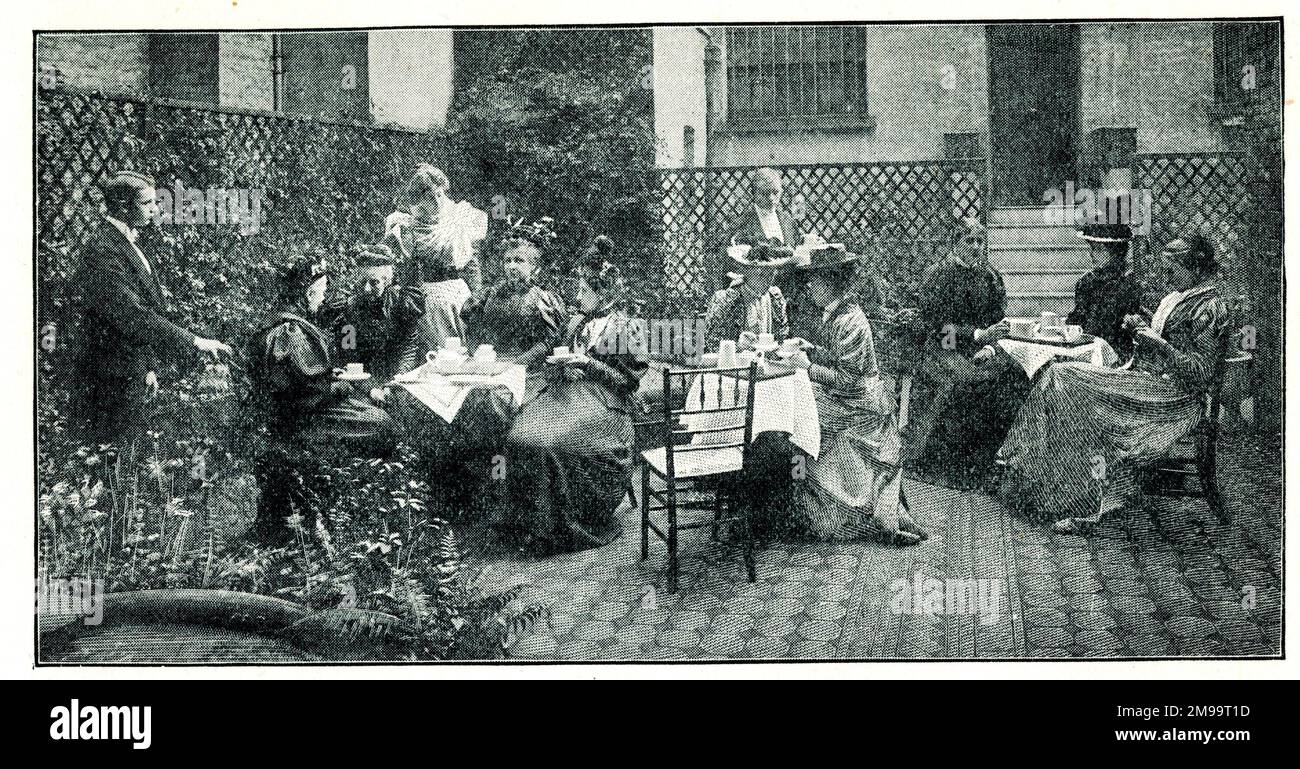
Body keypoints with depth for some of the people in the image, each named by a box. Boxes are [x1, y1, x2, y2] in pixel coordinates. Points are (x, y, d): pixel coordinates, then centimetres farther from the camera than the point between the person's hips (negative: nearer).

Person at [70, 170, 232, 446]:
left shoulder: (129, 242, 13)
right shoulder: (103, 250, -20)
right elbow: (132, 316, -27)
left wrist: (149, 367, 16)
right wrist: (194, 341, -25)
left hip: (134, 376, 10)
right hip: (112, 382, -10)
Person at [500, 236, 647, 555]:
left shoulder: (622, 329, -2)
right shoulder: (578, 323, 19)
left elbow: (628, 380, -8)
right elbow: (555, 368, 27)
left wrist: (589, 364, -13)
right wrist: (562, 366, 2)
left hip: (602, 403, -7)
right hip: (567, 393, 7)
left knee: (552, 443, -30)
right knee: (521, 437, -19)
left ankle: (564, 528, -18)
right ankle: (528, 522, -13)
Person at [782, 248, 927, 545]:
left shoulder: (850, 323, -23)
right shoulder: (834, 314, 7)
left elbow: (847, 380, -22)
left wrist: (809, 366, -20)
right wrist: (811, 348, 3)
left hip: (859, 408, -9)